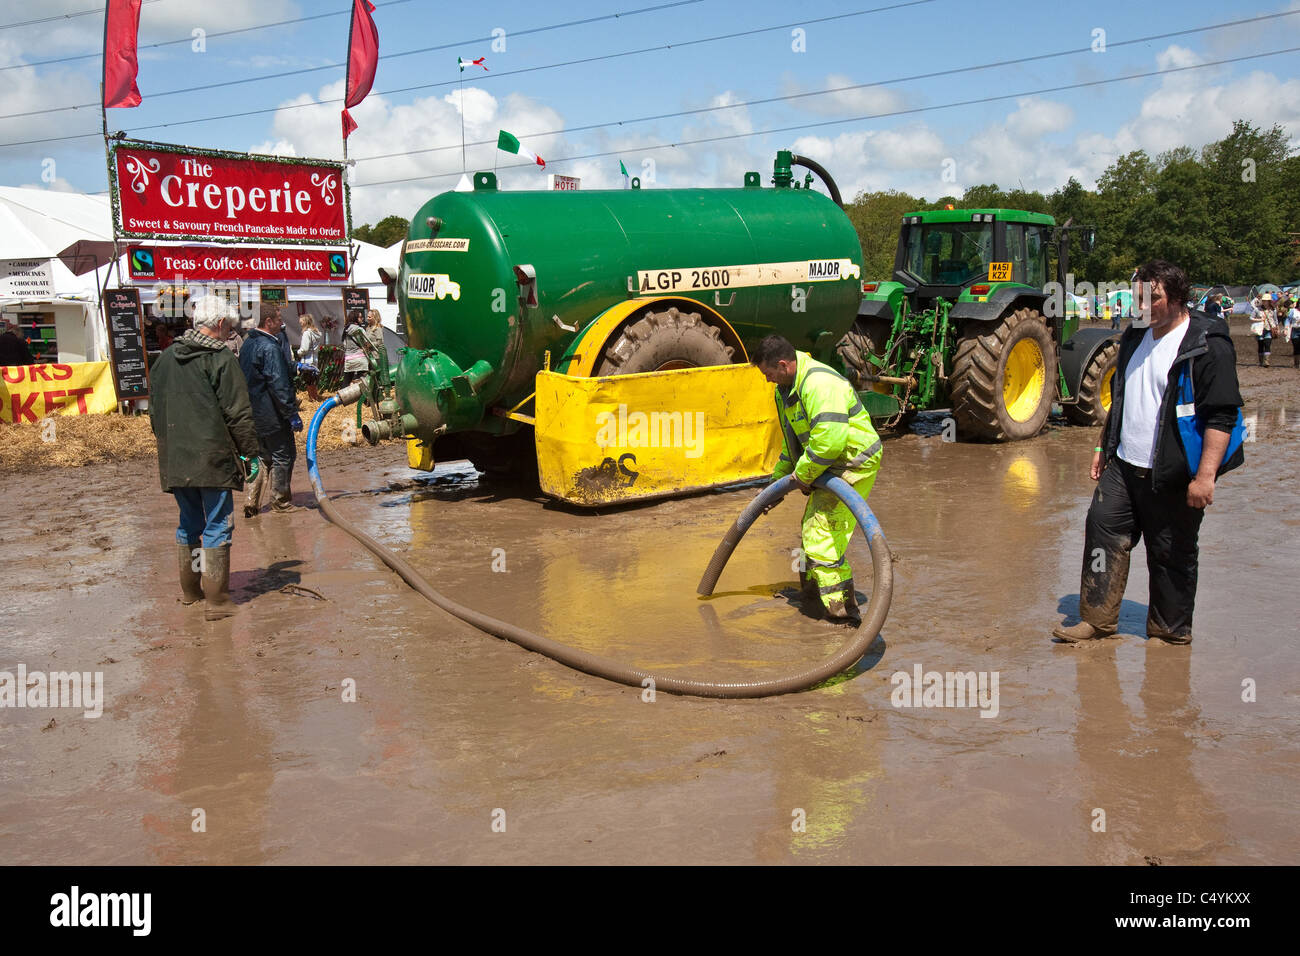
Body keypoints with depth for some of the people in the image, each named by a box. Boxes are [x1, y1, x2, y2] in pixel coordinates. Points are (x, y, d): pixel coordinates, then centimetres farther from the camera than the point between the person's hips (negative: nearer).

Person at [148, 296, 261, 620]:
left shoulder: (164, 359, 11)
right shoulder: (222, 360, -11)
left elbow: (154, 411, 18)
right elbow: (239, 414, -13)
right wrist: (251, 451, -5)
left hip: (174, 460, 7)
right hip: (213, 459, -7)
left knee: (189, 524, 20)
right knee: (217, 526, -1)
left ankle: (189, 589, 30)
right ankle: (216, 600, 0)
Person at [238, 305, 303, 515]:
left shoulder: (248, 344, 12)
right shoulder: (270, 347, -19)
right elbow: (279, 384, -23)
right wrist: (292, 414, -21)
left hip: (252, 412, 9)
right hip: (271, 415, -9)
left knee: (262, 456, 17)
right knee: (283, 455, 4)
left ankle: (252, 501, 14)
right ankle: (280, 501, 13)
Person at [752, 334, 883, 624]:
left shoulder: (820, 383, -25)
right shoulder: (787, 388, 10)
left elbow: (829, 439, -34)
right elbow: (792, 439, 23)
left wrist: (803, 474, -20)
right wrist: (778, 480, 27)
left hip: (854, 465, -11)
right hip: (832, 466, 11)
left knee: (822, 534, -14)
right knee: (812, 526, 22)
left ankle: (842, 608, -8)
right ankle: (812, 588, 41)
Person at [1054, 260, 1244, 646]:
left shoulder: (1207, 345, -12)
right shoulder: (1135, 336, 12)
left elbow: (1221, 416, -16)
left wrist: (1205, 474, -22)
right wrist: (1103, 445, 21)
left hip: (1172, 476, -7)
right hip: (1123, 466, 7)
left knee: (1171, 554, 5)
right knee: (1103, 529, 2)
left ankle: (1171, 631, 21)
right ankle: (1097, 618, 12)